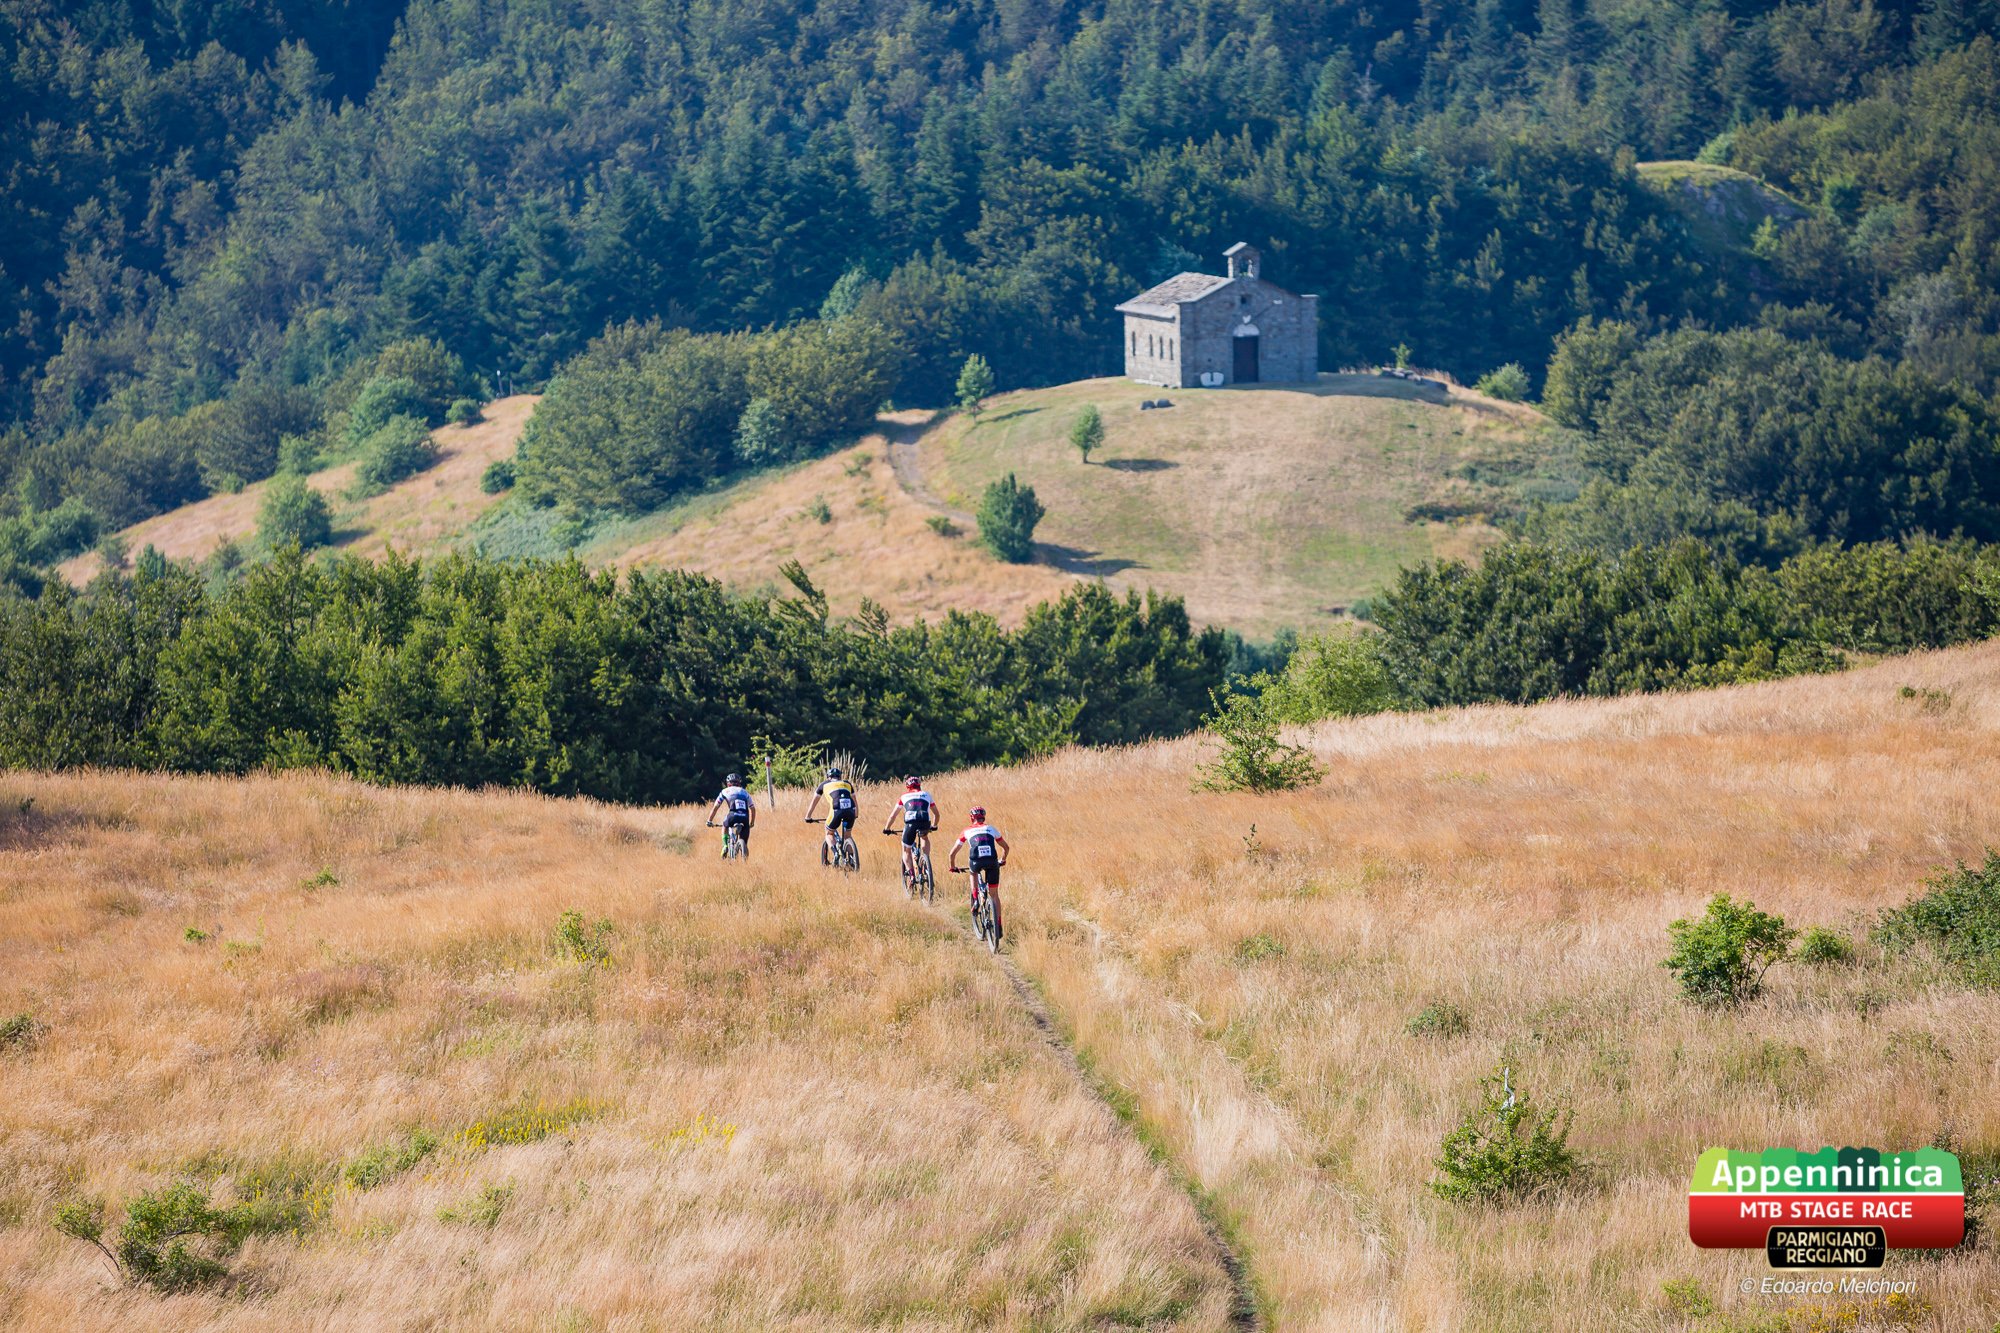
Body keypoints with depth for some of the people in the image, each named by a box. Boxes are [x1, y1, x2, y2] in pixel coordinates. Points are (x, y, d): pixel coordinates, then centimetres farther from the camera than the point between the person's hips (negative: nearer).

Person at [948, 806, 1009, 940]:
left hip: (976, 862, -1)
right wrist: (1002, 860, 49)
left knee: (973, 869, 39)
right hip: (992, 862, 1)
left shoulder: (967, 832, 18)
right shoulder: (992, 829, 21)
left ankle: (975, 899, 23)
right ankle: (998, 928, 12)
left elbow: (953, 853, 19)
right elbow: (1005, 847, 31)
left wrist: (952, 867, 36)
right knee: (994, 895, 15)